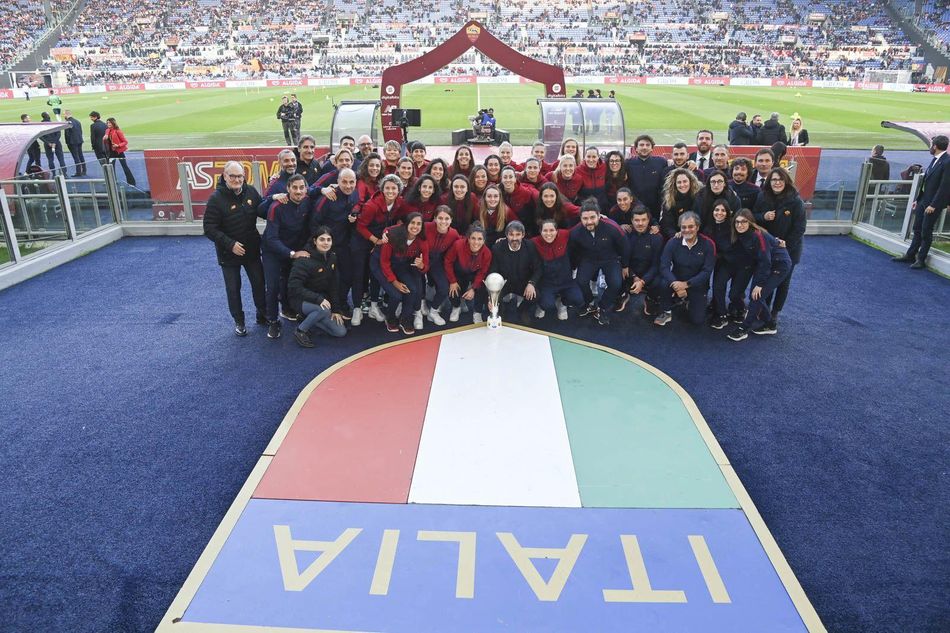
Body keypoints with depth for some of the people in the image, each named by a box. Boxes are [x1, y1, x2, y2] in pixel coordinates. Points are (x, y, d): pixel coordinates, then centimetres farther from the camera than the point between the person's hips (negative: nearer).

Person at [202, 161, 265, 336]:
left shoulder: (251, 191, -5)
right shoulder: (217, 198, -16)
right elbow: (209, 228, -16)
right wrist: (230, 244, -22)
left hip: (252, 249, 3)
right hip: (228, 252, -3)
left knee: (259, 283, 13)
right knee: (233, 288, 9)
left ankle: (263, 315, 33)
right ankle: (239, 321, 26)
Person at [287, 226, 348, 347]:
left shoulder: (332, 257, -1)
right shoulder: (304, 259, -22)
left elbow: (334, 286, 4)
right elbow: (294, 287, -27)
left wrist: (336, 310, -1)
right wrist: (318, 299, -35)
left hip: (322, 299, 7)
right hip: (301, 300, -7)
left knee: (341, 332, -2)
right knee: (324, 310, -38)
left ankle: (308, 321, 15)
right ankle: (300, 330, -13)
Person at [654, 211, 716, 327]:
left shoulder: (707, 244, -12)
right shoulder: (673, 243, -10)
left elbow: (707, 271, -16)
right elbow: (664, 267, -18)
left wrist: (686, 284, -30)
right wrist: (675, 284, -36)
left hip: (697, 286, 0)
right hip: (677, 281, 0)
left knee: (697, 320, -9)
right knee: (664, 284, -34)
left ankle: (690, 303, 26)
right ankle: (666, 313, -6)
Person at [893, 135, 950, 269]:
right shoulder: (934, 160, 10)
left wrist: (933, 205, -19)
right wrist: (917, 199, 14)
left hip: (933, 204, -8)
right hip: (923, 201, 8)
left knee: (926, 232, 1)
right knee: (917, 229, 14)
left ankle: (921, 260, 11)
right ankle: (910, 255, 24)